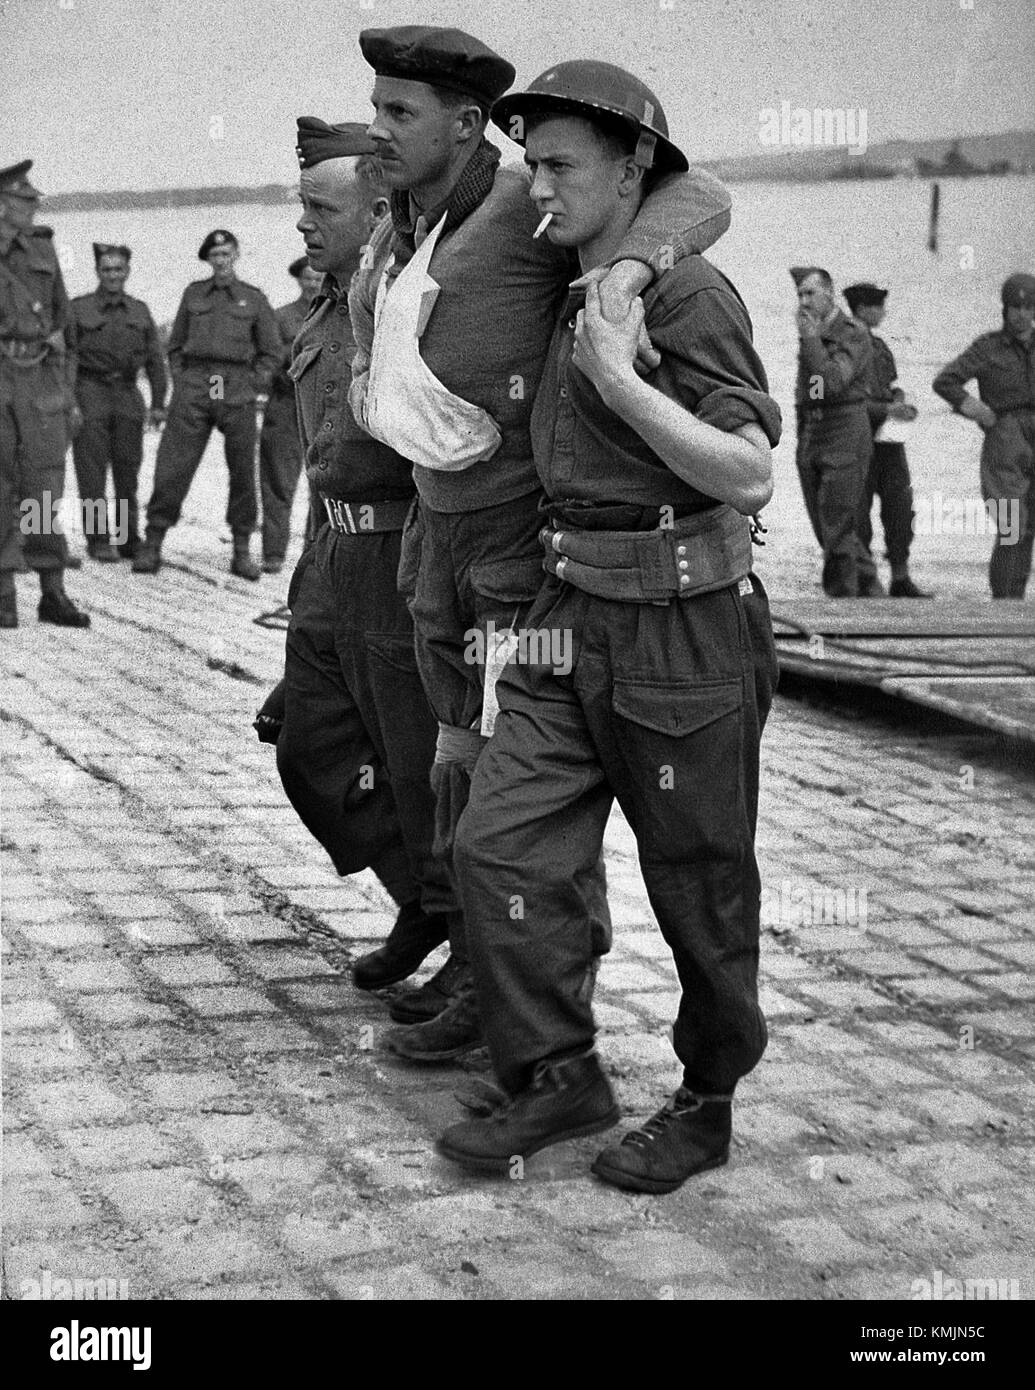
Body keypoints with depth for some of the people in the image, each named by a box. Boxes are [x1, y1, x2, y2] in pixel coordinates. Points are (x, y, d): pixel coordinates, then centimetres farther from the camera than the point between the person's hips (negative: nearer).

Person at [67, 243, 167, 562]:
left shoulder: (140, 312, 15)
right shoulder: (79, 309, 5)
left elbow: (154, 359, 15)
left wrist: (158, 403, 7)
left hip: (127, 393, 3)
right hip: (90, 390, -3)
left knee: (128, 468, 3)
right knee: (92, 470, -7)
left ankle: (129, 538, 10)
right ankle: (98, 539, -5)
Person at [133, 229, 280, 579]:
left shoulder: (254, 299, 9)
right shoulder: (193, 293, 14)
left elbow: (272, 352, 11)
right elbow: (175, 344, 18)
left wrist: (251, 387, 1)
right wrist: (180, 381, 6)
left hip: (237, 391, -1)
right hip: (193, 387, 1)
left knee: (242, 471, 0)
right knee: (172, 466, -6)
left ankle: (242, 551, 8)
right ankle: (152, 544, -2)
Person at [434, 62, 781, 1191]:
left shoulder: (688, 295, -13)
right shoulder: (579, 300, 13)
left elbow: (751, 474, -20)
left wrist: (619, 383, -24)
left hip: (685, 632, -8)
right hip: (576, 627, 8)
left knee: (699, 884, 7)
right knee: (502, 845, -3)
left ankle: (707, 1106, 24)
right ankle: (559, 1079, 9)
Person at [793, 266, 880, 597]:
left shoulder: (853, 334, -8)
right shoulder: (810, 336, 15)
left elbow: (831, 383, -21)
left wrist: (810, 339, -14)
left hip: (845, 435, -8)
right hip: (811, 434, 8)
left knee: (838, 528, -9)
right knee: (825, 529, 9)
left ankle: (843, 595, -3)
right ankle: (871, 589, 21)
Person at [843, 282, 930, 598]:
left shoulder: (879, 347, 18)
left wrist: (900, 401, 2)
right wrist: (887, 409, -18)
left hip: (888, 438, 7)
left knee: (900, 503, 0)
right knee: (858, 510, -2)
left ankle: (900, 578, 3)